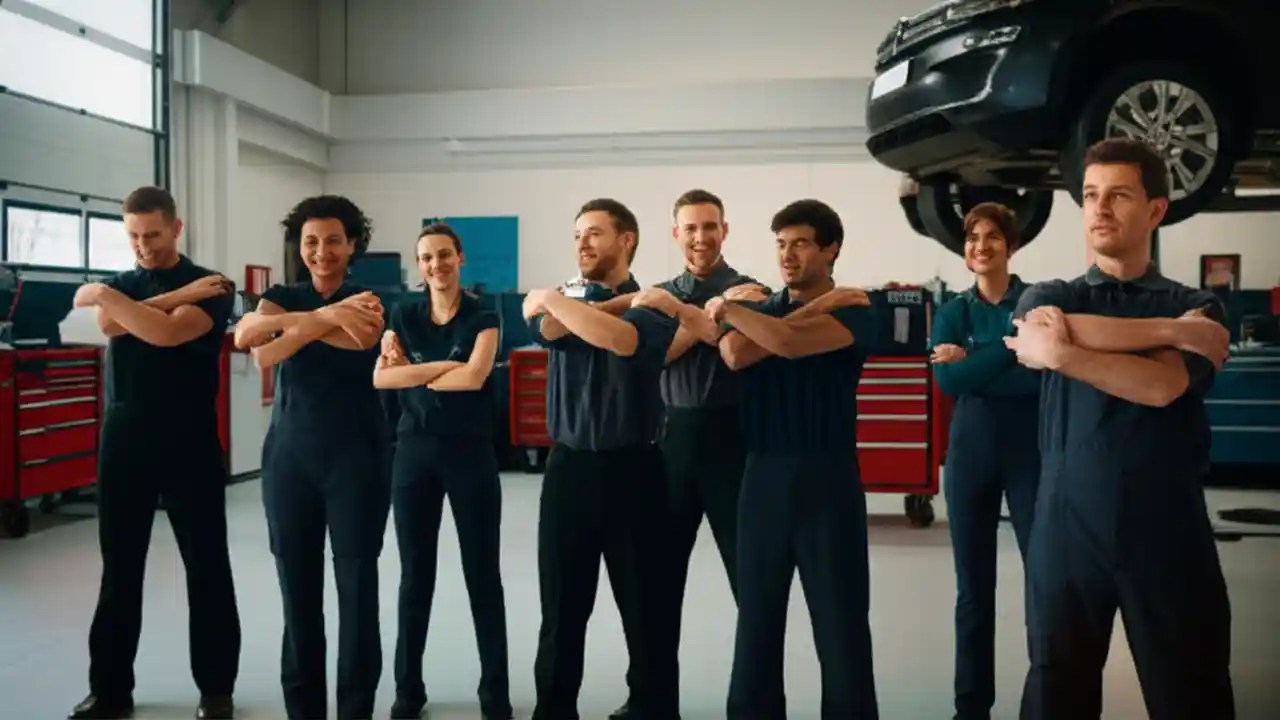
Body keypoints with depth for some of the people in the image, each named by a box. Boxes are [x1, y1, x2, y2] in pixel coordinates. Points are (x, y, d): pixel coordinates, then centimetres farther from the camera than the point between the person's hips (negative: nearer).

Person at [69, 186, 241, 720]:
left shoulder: (210, 287, -3)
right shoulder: (122, 283, 12)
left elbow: (165, 333, -21)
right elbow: (109, 326, -11)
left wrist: (104, 294, -14)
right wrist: (177, 296, -15)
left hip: (188, 444, -4)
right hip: (122, 441, 4)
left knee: (207, 566, 3)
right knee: (119, 568, 8)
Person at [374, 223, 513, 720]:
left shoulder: (483, 317, -2)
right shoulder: (404, 315, 6)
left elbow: (475, 376, -18)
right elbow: (380, 377, -7)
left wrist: (414, 374, -8)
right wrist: (443, 366, -13)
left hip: (470, 451, -2)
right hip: (414, 450, 3)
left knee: (482, 573, 3)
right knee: (415, 575, 9)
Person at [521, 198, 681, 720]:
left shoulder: (652, 303, -1)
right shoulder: (565, 298, 12)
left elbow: (621, 338, -24)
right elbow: (546, 331, -11)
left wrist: (554, 299, -13)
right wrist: (624, 301, -12)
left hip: (631, 469, -3)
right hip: (568, 467, 3)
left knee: (644, 611, 4)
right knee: (561, 612, 7)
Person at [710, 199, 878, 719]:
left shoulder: (852, 312, -1)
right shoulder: (759, 311, 12)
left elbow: (789, 343, -20)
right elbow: (735, 356, -11)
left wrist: (729, 309, -6)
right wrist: (811, 308, -9)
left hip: (827, 478, -3)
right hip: (763, 477, 4)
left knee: (840, 619, 2)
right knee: (757, 615, 8)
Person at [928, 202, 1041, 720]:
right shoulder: (952, 312, 7)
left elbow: (1042, 370, -16)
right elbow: (947, 381, -9)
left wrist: (972, 361, -13)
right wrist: (1008, 352, -15)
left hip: (1031, 448, -3)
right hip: (971, 450, 3)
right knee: (974, 585, 9)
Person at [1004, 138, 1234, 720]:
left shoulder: (1196, 307, 7)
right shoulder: (1048, 296, 10)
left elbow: (1162, 386, -13)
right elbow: (1045, 330, -16)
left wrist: (1062, 355, -14)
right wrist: (1169, 330, -11)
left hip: (1167, 532, 0)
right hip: (1067, 526, 1)